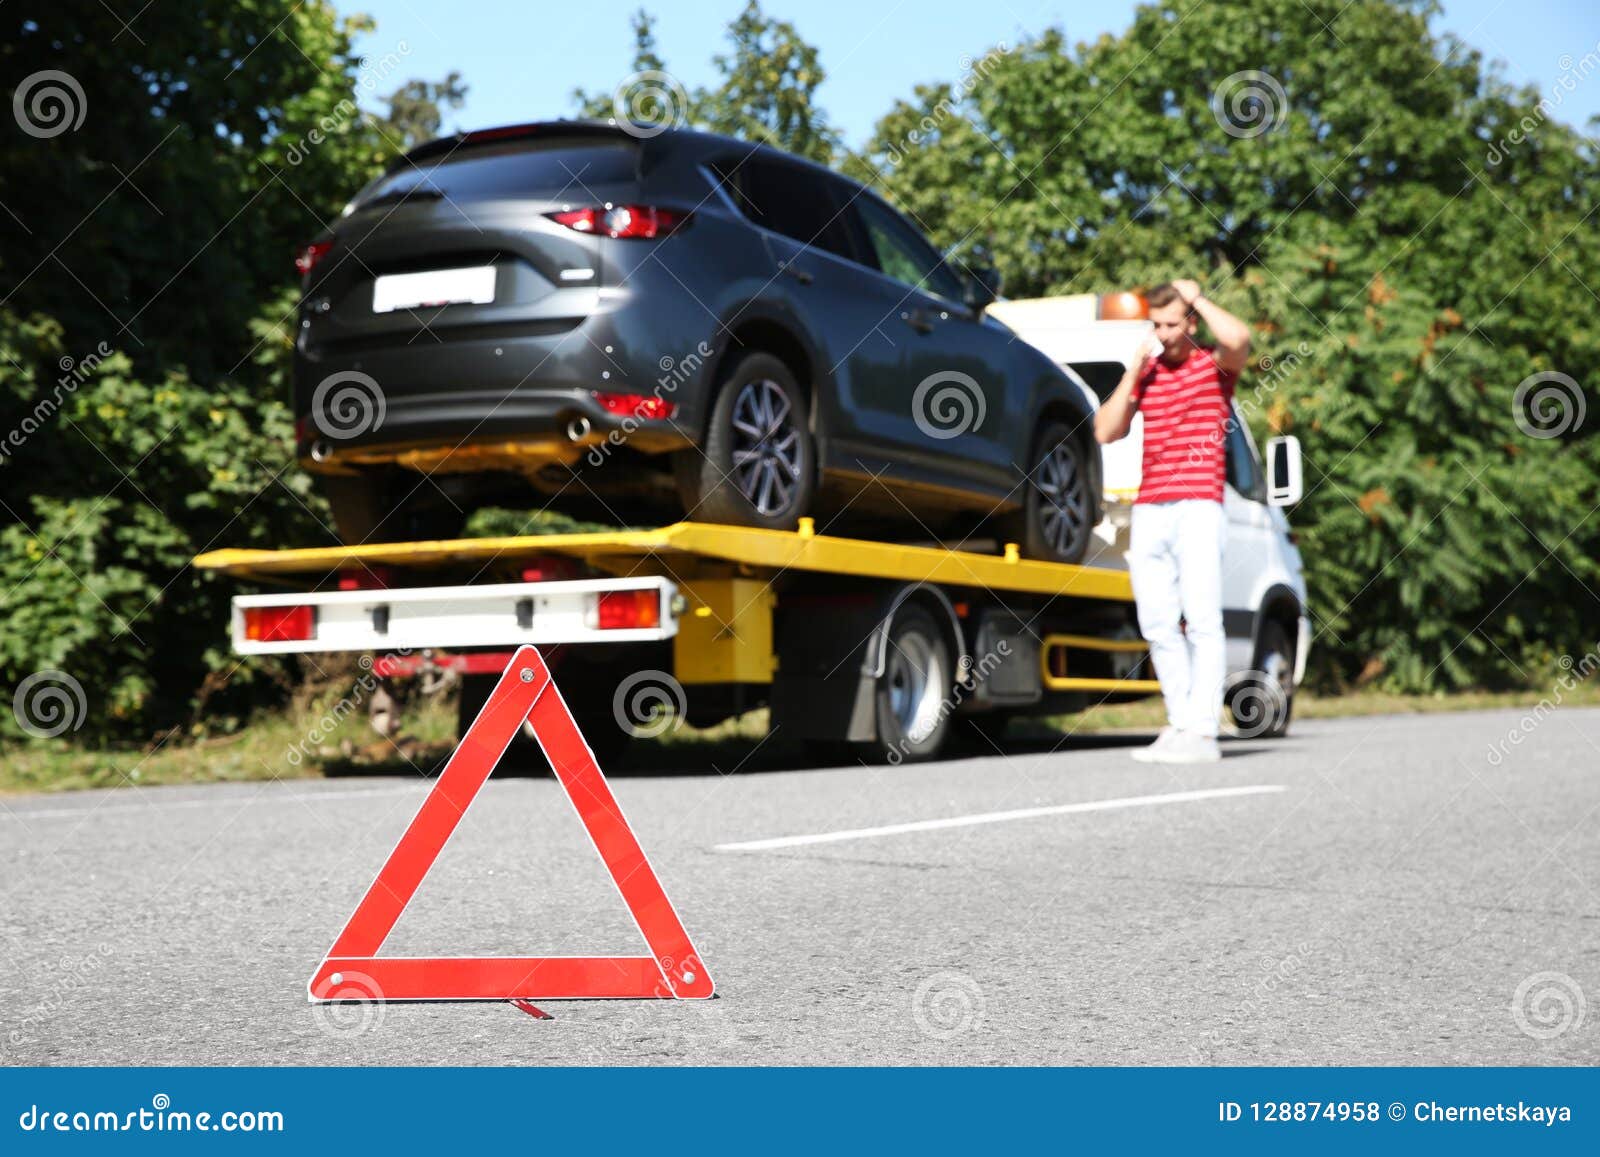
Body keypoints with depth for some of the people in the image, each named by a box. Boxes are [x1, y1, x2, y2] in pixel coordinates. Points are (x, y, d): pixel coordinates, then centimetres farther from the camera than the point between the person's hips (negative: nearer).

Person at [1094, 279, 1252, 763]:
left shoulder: (1214, 365, 6)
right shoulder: (1144, 374, 19)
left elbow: (1239, 338, -19)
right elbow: (1106, 432, 9)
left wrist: (1197, 296, -4)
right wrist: (1134, 370, 3)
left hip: (1197, 507, -5)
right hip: (1148, 509, 5)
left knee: (1201, 619, -11)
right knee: (1157, 624, 3)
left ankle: (1201, 732, -14)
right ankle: (1178, 722, 10)